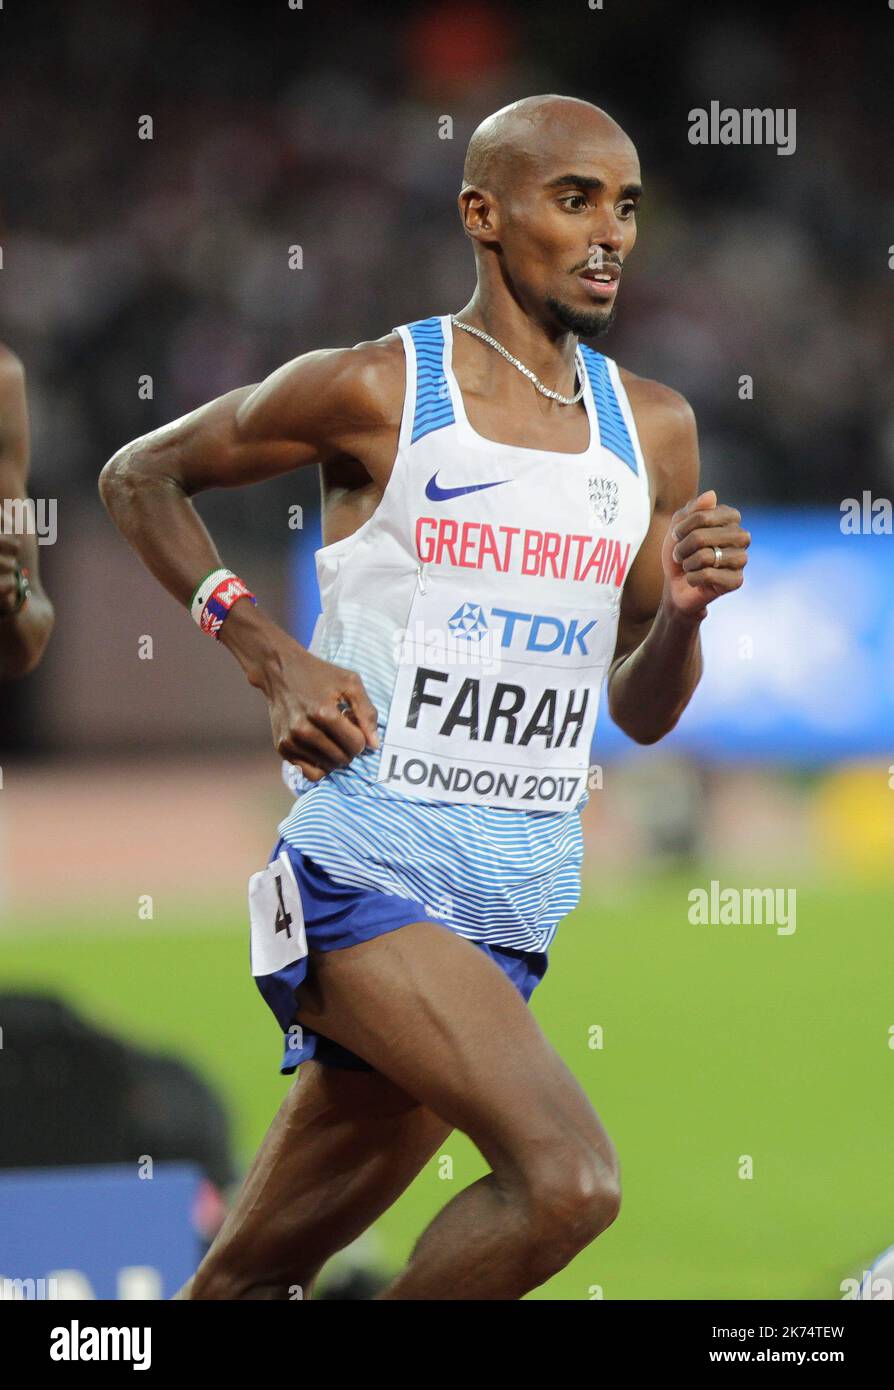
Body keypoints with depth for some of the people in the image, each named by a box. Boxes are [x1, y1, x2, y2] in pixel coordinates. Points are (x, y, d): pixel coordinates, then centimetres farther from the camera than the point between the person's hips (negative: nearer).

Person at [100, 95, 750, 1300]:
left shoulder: (653, 432, 11)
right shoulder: (373, 391, -5)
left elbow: (642, 712, 16)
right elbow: (139, 476, 8)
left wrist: (684, 612, -6)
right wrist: (270, 656, -3)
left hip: (515, 905, 6)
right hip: (368, 871, -6)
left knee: (254, 1273, 10)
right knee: (568, 1179, -24)